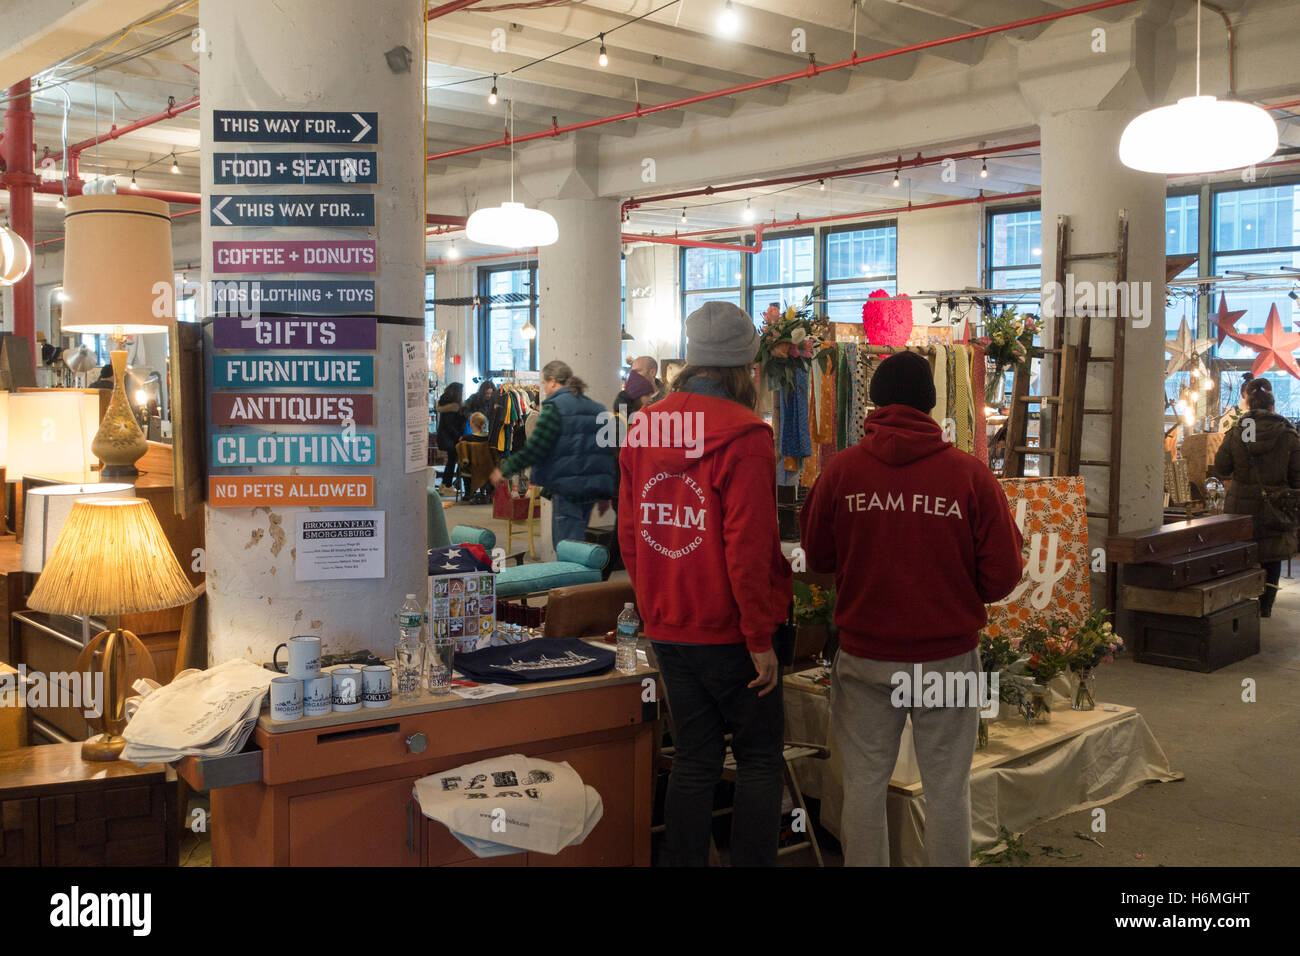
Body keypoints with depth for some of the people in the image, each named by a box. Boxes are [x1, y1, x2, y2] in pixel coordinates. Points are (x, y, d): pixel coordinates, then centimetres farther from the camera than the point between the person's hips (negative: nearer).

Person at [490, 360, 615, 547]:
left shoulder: (554, 406, -8)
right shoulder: (596, 408, 16)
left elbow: (534, 449, -13)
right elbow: (608, 450, 18)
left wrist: (504, 470, -2)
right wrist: (604, 495, 24)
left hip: (567, 488, -8)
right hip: (592, 488, 8)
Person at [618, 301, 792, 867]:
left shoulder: (642, 429, 4)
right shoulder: (743, 438, -15)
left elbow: (629, 537, 10)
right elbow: (748, 548, -20)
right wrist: (760, 638, -13)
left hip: (667, 630, 6)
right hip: (728, 631, -6)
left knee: (693, 761, 15)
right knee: (759, 761, 10)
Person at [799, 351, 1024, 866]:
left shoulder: (841, 469, -6)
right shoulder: (971, 473, -9)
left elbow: (815, 557, 5)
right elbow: (1003, 576, -7)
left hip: (864, 657, 1)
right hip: (948, 655, -1)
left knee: (864, 783, 12)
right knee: (947, 787, 10)